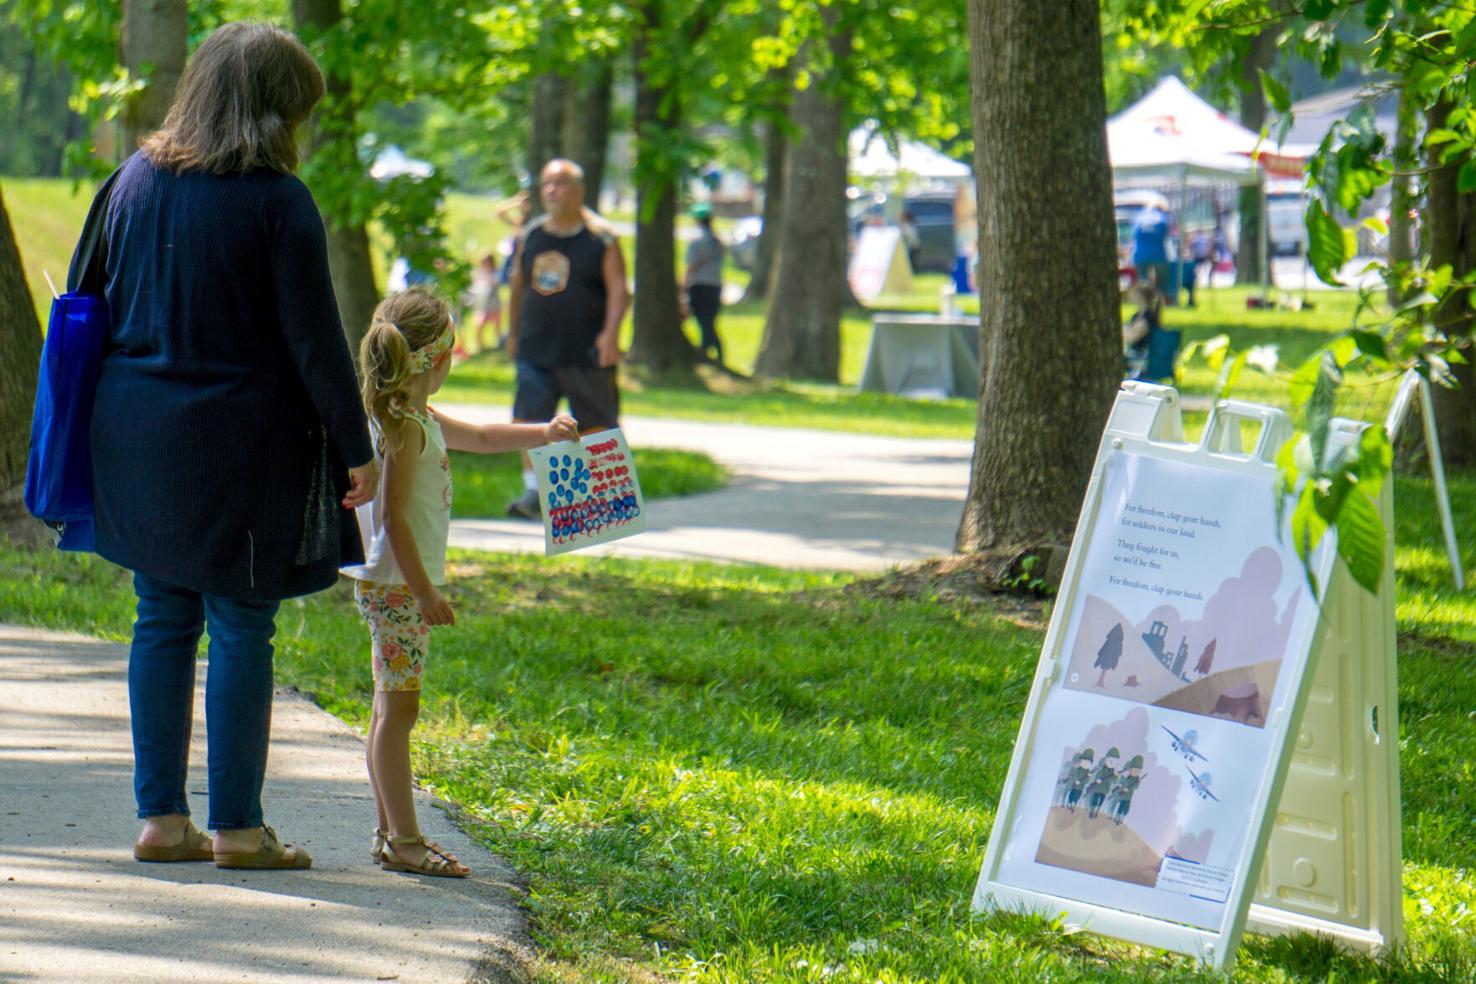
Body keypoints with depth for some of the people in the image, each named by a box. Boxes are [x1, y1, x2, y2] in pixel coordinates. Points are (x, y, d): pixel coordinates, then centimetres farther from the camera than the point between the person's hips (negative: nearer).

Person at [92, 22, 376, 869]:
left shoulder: (137, 180, 5)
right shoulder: (277, 202, -13)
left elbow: (107, 306, 12)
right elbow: (315, 340, -12)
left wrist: (116, 424, 20)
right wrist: (357, 449, -4)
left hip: (139, 436, 6)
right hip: (243, 442, -6)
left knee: (163, 619, 11)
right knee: (241, 627, 2)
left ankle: (161, 816, 13)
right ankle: (238, 826, 6)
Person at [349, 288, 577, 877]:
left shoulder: (420, 420, 14)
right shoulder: (404, 426, -17)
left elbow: (480, 438, 31)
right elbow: (393, 517, -21)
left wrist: (544, 433, 22)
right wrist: (423, 590, -21)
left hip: (398, 584, 10)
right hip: (396, 584, -10)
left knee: (390, 710, 13)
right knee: (398, 709, -8)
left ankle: (392, 833, 18)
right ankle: (403, 840, -6)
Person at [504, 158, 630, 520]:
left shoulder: (601, 239, -4)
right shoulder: (531, 236, 9)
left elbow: (618, 288, -10)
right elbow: (518, 286, 18)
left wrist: (611, 332, -23)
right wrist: (513, 333, 18)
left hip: (586, 353, -3)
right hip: (535, 349, 3)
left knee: (596, 423, 6)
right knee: (528, 418, -10)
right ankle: (534, 490, -7)